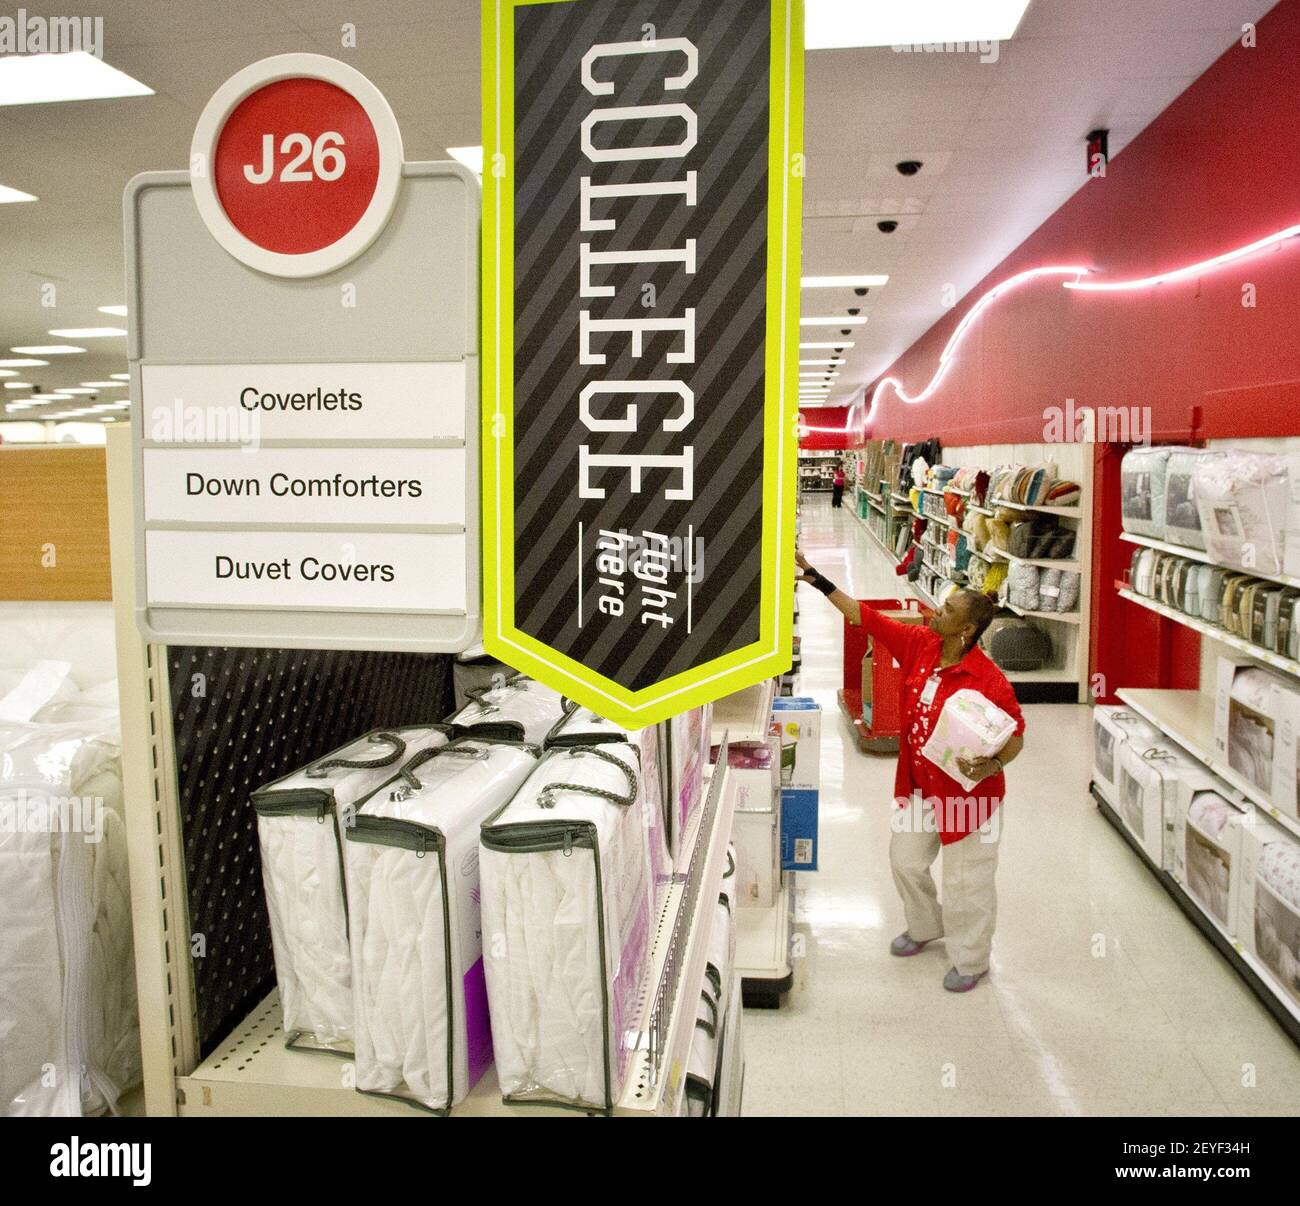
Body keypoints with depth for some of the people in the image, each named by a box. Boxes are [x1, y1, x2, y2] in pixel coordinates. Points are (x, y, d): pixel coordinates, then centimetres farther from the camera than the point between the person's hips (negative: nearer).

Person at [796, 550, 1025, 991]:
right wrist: (812, 576, -9)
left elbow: (1016, 733, -16)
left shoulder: (989, 681, -27)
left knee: (964, 881, 10)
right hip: (919, 788, 7)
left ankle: (970, 960, 35)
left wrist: (992, 766, -35)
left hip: (967, 794, -7)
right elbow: (865, 615, -6)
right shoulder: (918, 643, -10)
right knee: (906, 860, 22)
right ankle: (925, 927, 50)